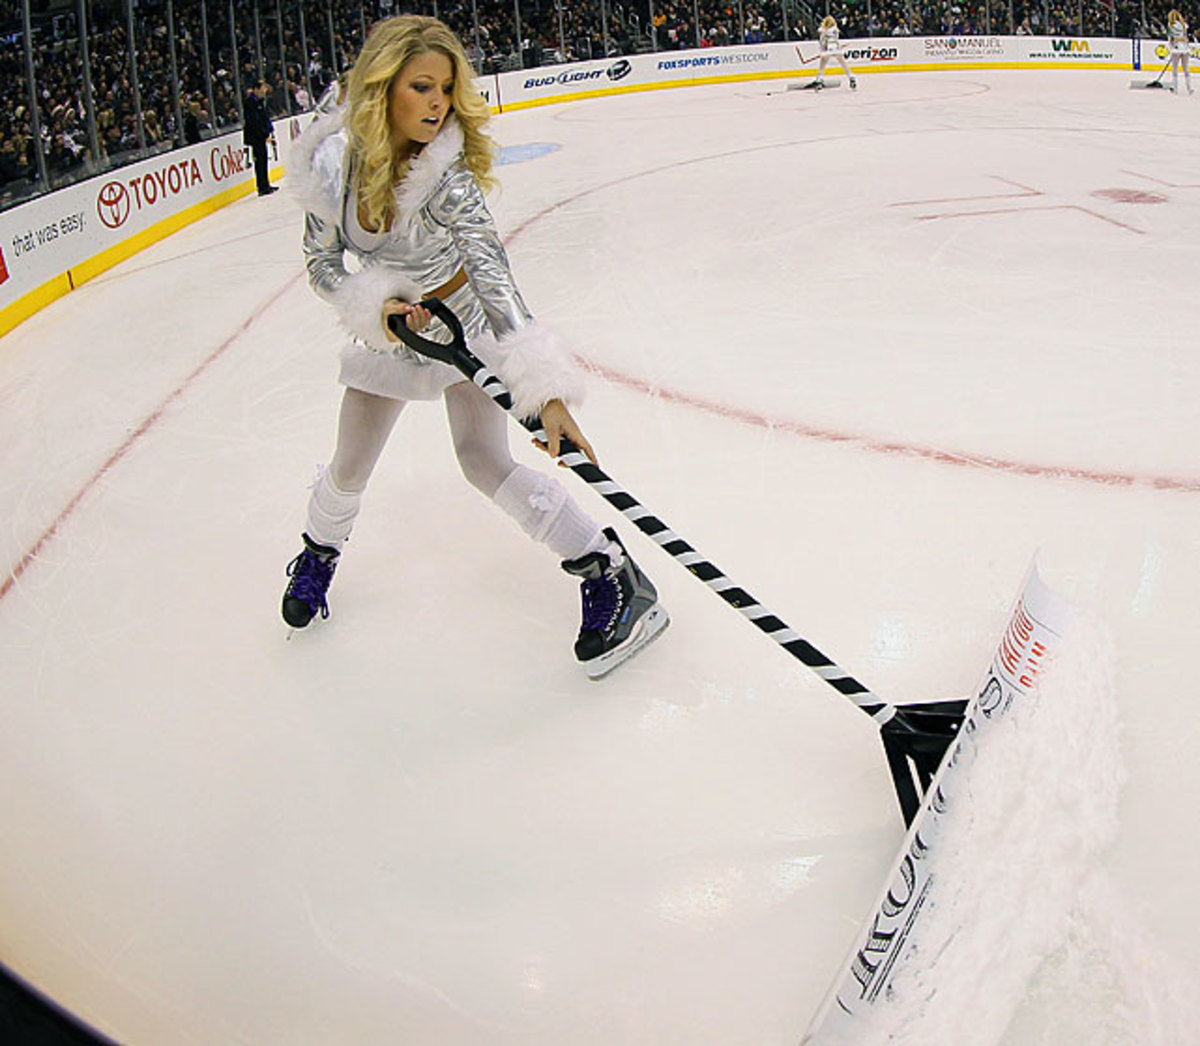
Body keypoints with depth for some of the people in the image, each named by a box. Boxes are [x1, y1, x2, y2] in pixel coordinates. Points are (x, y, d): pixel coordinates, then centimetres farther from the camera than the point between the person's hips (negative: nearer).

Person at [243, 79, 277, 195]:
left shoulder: (261, 100, 11)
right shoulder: (251, 102, -16)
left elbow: (265, 116, 17)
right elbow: (254, 122, -20)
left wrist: (271, 130, 8)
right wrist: (265, 135, -21)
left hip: (261, 134, 9)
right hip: (254, 135, -9)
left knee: (263, 158, 12)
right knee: (260, 159, -8)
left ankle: (266, 185, 21)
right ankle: (262, 188, -6)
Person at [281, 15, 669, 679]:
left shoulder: (446, 172, -30)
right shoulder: (333, 158, -18)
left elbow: (491, 271, -40)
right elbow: (321, 263, -7)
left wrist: (547, 390, -49)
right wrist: (374, 306, -27)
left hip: (462, 316, -4)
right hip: (390, 324, 4)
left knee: (485, 462, -18)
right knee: (349, 468, 12)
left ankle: (611, 577, -8)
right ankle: (317, 555, 45)